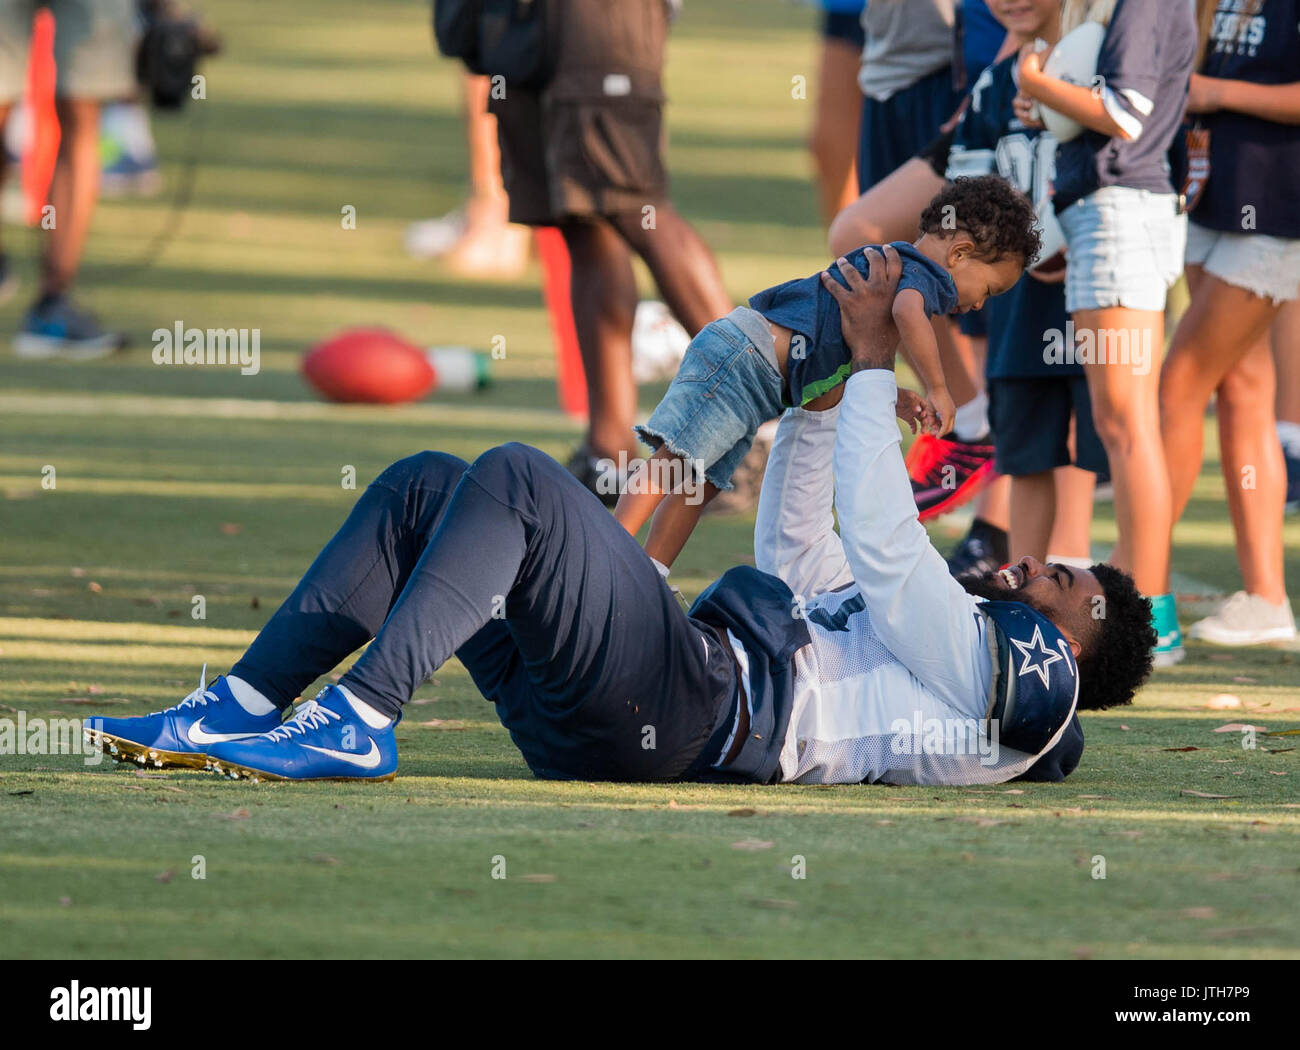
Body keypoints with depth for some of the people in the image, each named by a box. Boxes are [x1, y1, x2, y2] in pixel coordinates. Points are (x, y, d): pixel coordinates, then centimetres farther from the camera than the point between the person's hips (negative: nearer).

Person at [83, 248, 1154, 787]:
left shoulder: (997, 678, 6)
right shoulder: (905, 648, 35)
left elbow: (882, 543, -3)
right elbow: (797, 548, 45)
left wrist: (874, 362, 3)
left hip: (684, 709, -9)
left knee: (514, 476, -22)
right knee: (423, 483, 3)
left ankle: (357, 723, -31)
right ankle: (240, 711, -11)